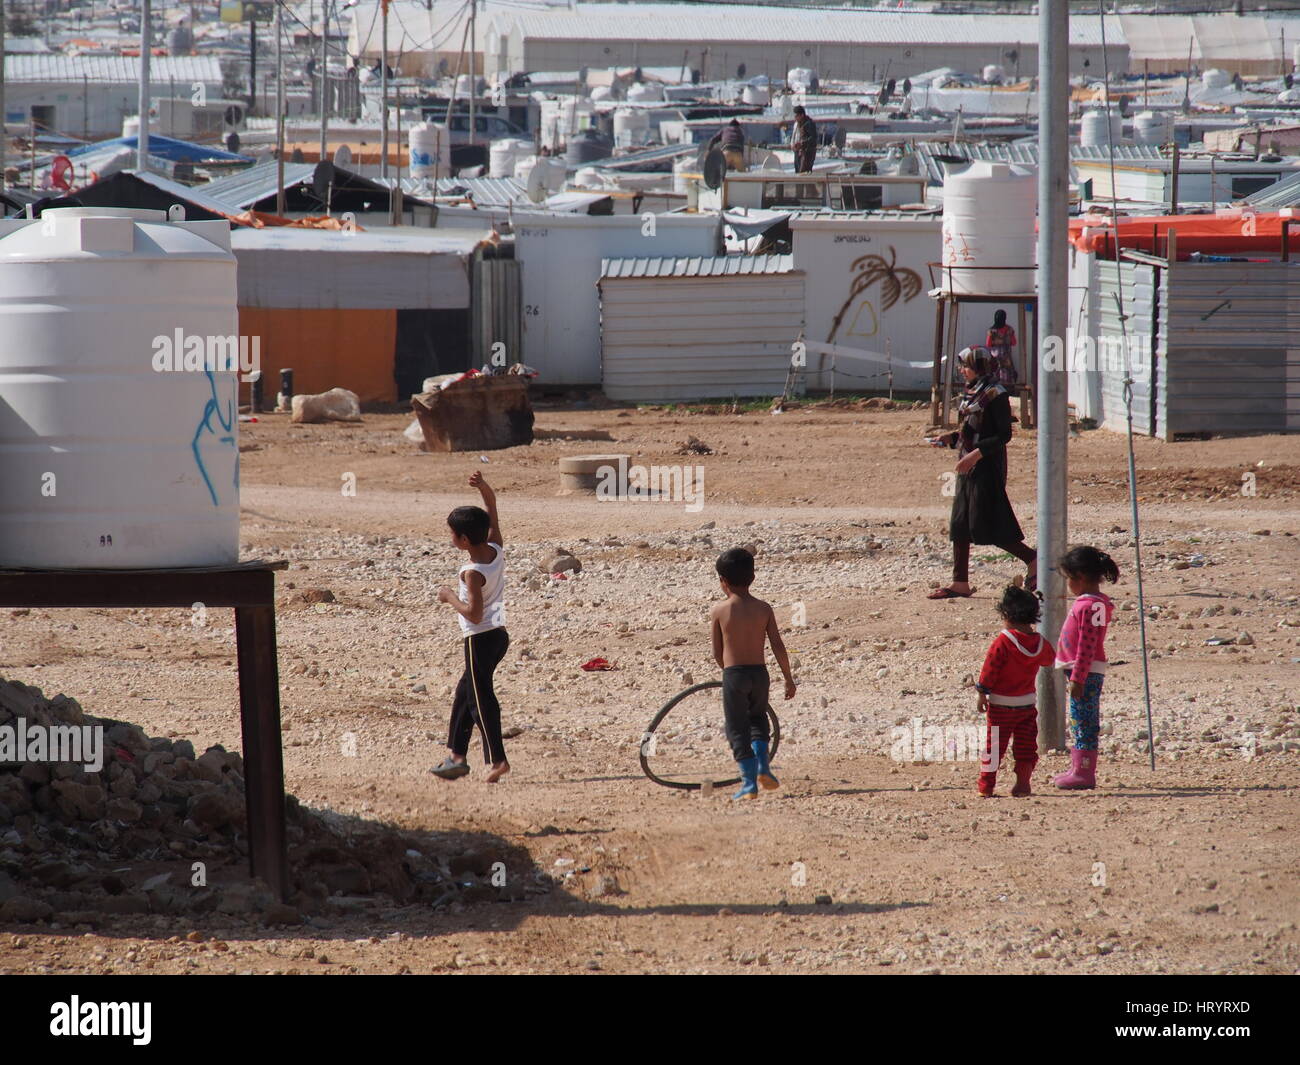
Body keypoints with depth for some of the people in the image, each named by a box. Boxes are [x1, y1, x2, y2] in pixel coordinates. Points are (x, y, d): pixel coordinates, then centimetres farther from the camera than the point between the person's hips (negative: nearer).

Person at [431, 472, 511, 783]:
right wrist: (484, 486, -2)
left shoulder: (473, 573, -22)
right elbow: (492, 508, 11)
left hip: (479, 638, -9)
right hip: (499, 634, 9)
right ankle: (456, 754, 25)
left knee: (480, 697, -2)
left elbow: (474, 614, -25)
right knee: (465, 692, 19)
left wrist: (450, 598, -12)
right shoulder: (496, 551, -1)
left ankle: (497, 759, -5)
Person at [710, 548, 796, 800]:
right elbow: (778, 647, 1)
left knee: (738, 730, 5)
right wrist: (789, 679, 11)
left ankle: (749, 782, 1)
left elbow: (717, 652, 2)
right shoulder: (763, 609, 0)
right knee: (757, 720, 26)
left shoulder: (719, 611, -6)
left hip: (733, 675, -3)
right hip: (759, 673, 3)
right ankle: (762, 767, 10)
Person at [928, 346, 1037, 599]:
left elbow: (1004, 435, -16)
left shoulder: (995, 395, -13)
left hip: (987, 467, -9)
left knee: (987, 526, -8)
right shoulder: (970, 393, 13)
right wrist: (949, 439, 6)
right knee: (960, 525, 7)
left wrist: (976, 454, -23)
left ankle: (1032, 559, 7)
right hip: (968, 467, 9)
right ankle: (960, 583, 9)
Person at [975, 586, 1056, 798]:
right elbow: (1049, 659, 18)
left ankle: (986, 785, 7)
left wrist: (982, 693, -6)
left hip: (1001, 704, -4)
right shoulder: (1040, 643, -3)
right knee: (1026, 746, 11)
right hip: (1028, 703, 4)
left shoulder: (1003, 641, -17)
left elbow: (990, 670, -14)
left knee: (994, 745, 3)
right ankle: (1023, 783, 8)